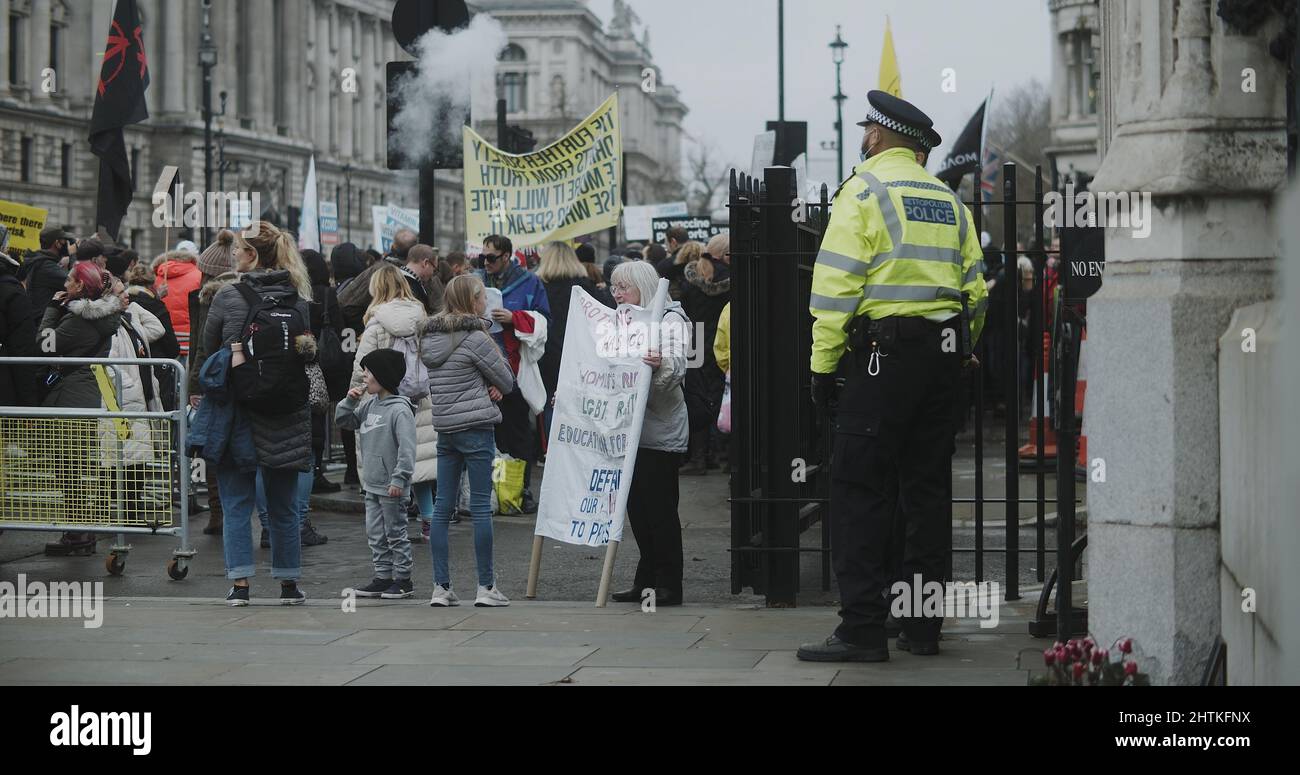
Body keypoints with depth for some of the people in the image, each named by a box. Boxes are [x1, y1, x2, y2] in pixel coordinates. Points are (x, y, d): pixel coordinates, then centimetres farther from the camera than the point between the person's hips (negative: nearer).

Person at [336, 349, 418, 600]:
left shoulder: (399, 410, -16)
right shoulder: (370, 405, 10)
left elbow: (407, 448, -20)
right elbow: (343, 420, 19)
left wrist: (399, 479, -23)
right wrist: (350, 400, 2)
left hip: (391, 487, -8)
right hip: (372, 485, 8)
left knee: (395, 533, 0)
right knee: (375, 534, 12)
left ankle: (403, 579, 8)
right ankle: (383, 577, 19)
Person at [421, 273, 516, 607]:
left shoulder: (431, 337, 11)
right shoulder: (475, 338, -12)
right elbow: (507, 382, -6)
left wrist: (487, 387, 0)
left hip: (444, 427, 7)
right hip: (475, 427, -7)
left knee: (442, 507, 7)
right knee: (481, 507, -2)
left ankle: (441, 587, 7)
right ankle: (486, 588, 0)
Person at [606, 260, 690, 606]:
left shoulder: (670, 320, -7)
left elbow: (678, 364, -23)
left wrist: (662, 364, -45)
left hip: (660, 431, -8)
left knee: (660, 507, -4)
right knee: (636, 505, 9)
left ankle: (669, 584, 1)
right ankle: (646, 581, 16)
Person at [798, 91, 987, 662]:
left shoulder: (864, 190, -3)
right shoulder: (948, 200, 16)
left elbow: (836, 286, -10)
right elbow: (974, 289, 14)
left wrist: (823, 364, -7)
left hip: (884, 349, -7)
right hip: (943, 354, 7)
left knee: (860, 491, -5)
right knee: (927, 488, 11)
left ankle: (862, 630, -11)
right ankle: (923, 626, 13)